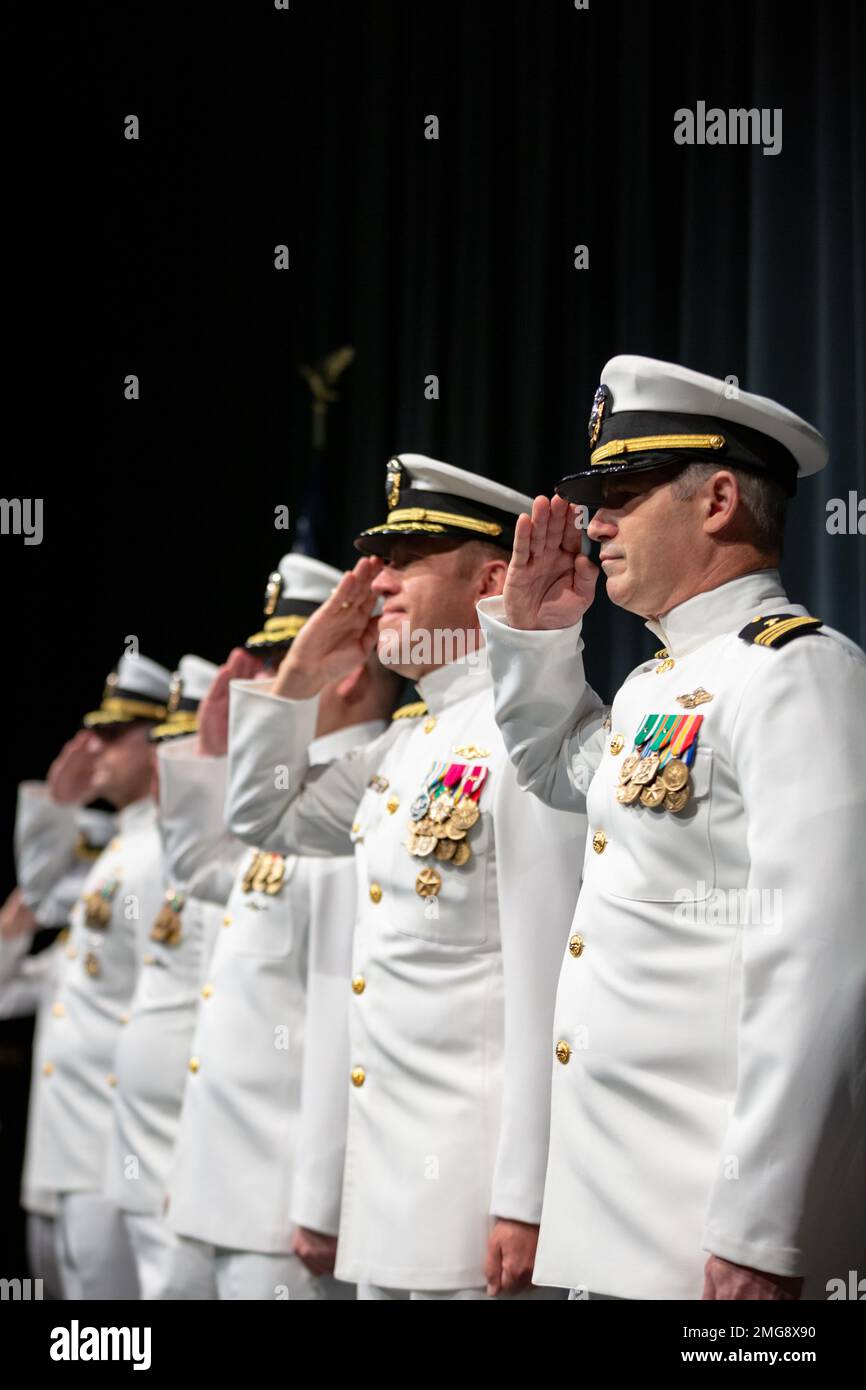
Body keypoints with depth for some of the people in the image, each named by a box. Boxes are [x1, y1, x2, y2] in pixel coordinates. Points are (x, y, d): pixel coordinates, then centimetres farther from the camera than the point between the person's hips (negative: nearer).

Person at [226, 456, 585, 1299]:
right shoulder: (408, 739, 13)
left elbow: (548, 981, -19)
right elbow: (266, 821, 26)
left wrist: (525, 1202, -21)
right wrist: (299, 678, 12)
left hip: (476, 1171, -9)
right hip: (388, 1167, 9)